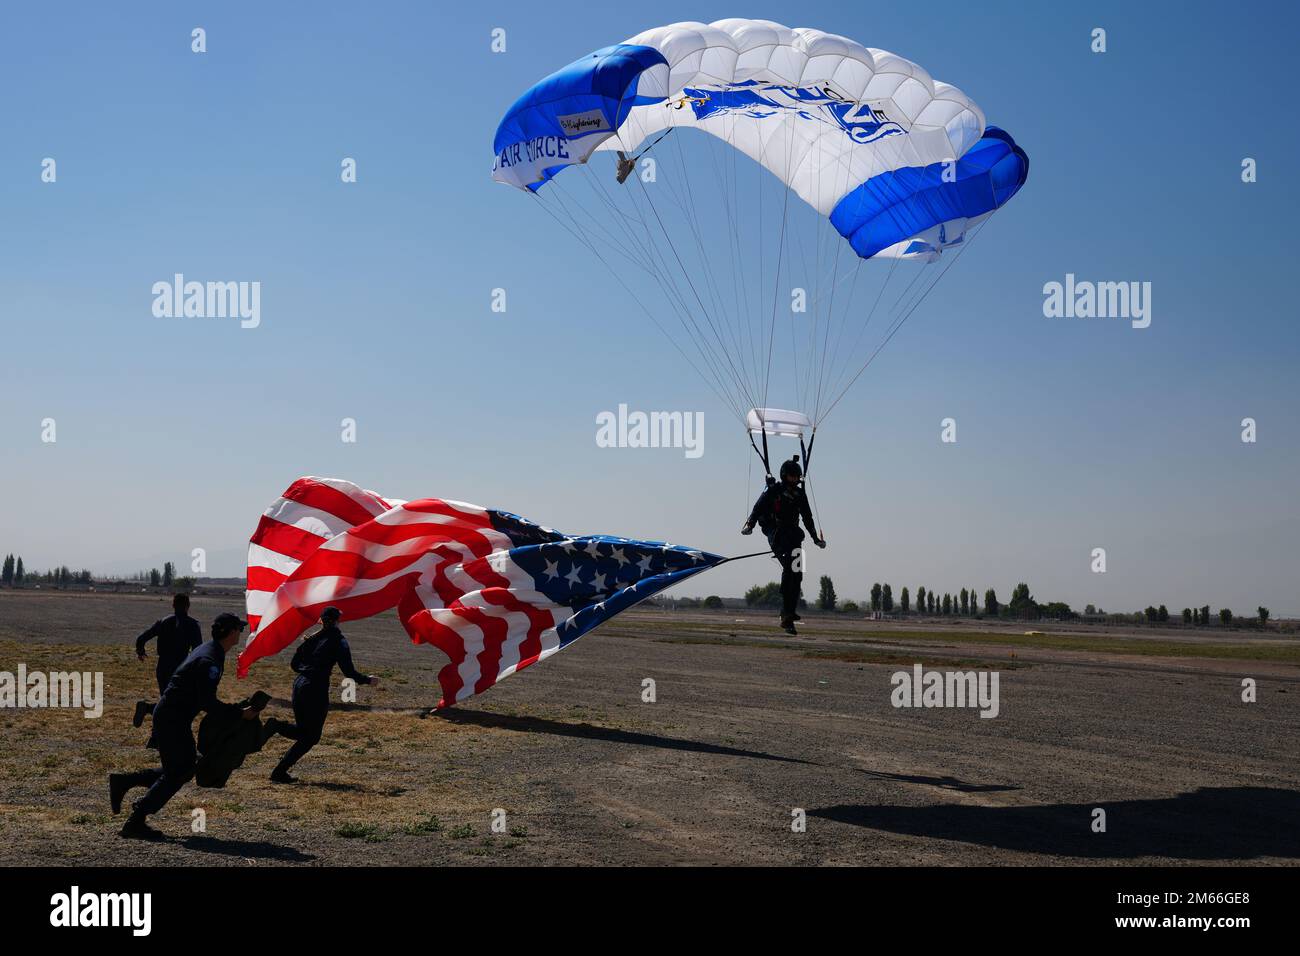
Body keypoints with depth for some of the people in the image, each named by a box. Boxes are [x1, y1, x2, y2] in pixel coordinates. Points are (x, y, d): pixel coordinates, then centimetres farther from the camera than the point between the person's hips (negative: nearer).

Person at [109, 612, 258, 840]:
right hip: (171, 718, -10)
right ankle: (135, 822, -1)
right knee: (177, 773, -4)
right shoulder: (210, 660, -22)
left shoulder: (208, 650, 11)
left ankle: (122, 781, 20)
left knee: (185, 769, 14)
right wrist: (240, 712, -19)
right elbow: (207, 703, -24)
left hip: (175, 717, 10)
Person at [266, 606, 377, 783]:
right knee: (311, 737, 7)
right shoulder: (339, 642, -5)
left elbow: (294, 665, 17)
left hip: (299, 684, 6)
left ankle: (277, 726, -11)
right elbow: (349, 672, -10)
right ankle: (280, 772, -8)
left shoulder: (312, 639, 13)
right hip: (317, 689, -6)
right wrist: (368, 680, 5)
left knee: (303, 731, 19)